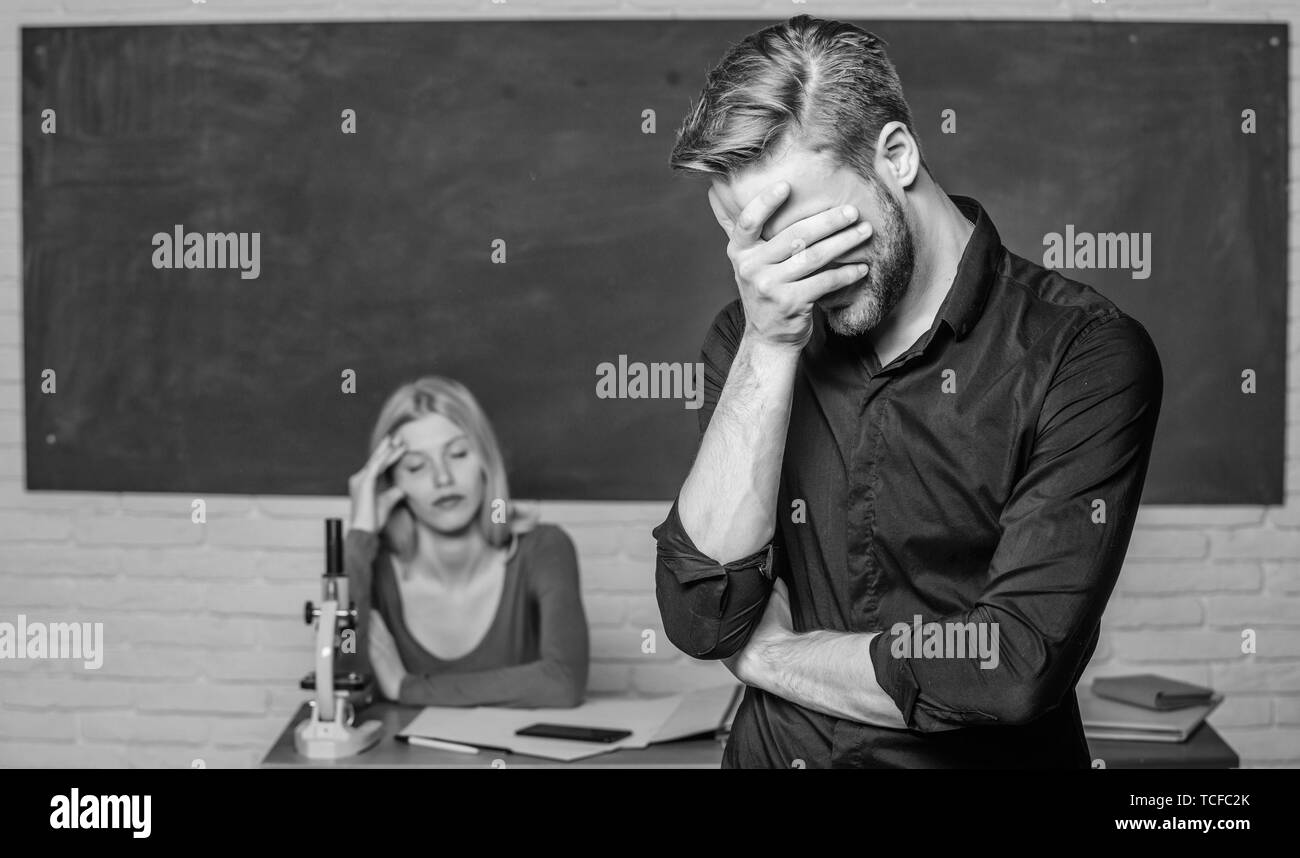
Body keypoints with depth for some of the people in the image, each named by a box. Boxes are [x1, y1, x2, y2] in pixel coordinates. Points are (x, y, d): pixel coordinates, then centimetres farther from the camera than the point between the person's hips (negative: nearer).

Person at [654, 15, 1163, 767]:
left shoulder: (1086, 354, -9)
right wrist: (768, 348, -12)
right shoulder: (749, 338, 3)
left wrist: (770, 654, -6)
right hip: (771, 751, 3)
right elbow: (700, 619, -6)